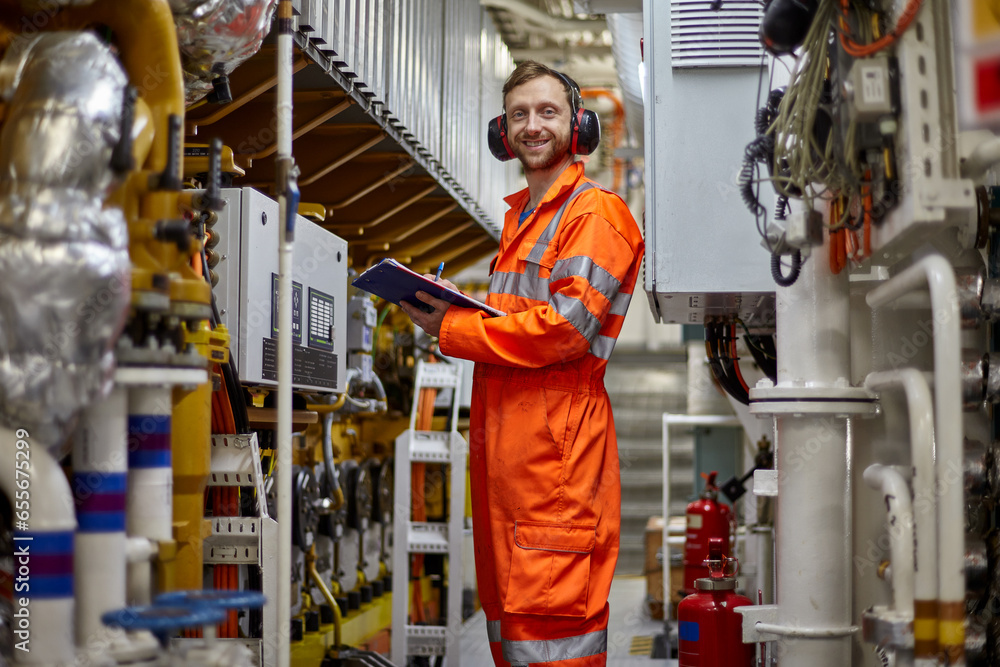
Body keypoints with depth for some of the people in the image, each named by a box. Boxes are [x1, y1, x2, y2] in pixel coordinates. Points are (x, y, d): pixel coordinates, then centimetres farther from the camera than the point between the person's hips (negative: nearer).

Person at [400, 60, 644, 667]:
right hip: (502, 436, 9)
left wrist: (451, 330, -11)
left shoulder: (596, 213, -7)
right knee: (508, 615, 13)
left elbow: (563, 329, -17)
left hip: (558, 442, -9)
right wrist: (456, 307, 9)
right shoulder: (519, 217, 23)